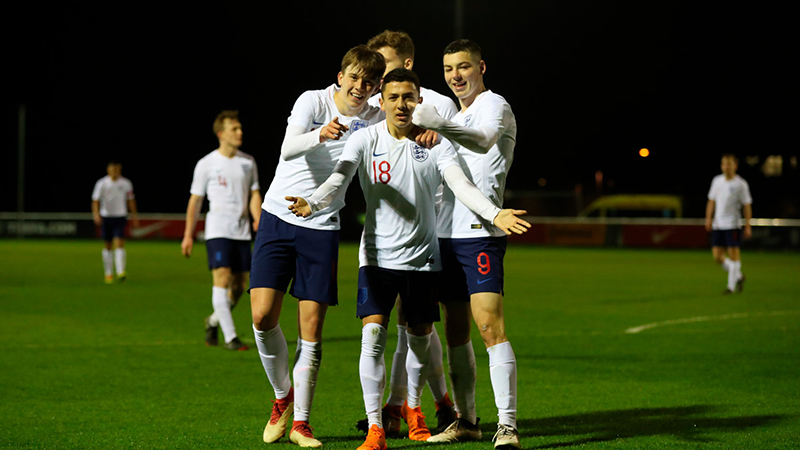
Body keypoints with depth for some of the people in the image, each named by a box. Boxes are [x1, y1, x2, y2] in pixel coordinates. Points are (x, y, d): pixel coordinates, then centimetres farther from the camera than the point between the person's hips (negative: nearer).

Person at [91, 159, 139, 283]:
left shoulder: (126, 183, 1)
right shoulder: (102, 183, -4)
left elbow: (131, 200, 12)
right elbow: (95, 200, -5)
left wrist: (134, 215, 11)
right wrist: (96, 214, -21)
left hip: (120, 217, 0)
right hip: (106, 217, 0)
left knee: (119, 244, -16)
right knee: (108, 246, 8)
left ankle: (120, 272, -23)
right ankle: (108, 273, 19)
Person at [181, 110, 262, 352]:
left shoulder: (248, 162, 9)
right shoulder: (206, 164, -2)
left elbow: (254, 195, 13)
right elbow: (195, 200, 3)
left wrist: (257, 219, -6)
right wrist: (188, 235, 1)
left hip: (242, 232, 5)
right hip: (217, 230, -5)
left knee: (240, 285, 5)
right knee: (222, 278, -16)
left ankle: (214, 321, 30)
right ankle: (230, 336, -15)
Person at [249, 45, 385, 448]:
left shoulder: (373, 120, 1)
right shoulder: (313, 101, -8)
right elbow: (287, 150, -22)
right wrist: (320, 135, -44)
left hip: (322, 228, 2)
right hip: (278, 216, -2)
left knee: (311, 328, -3)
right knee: (263, 317, -11)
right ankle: (283, 396, 15)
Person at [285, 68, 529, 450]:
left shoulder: (435, 144, -3)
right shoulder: (365, 140, -4)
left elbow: (461, 185, -15)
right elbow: (339, 179, -16)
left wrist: (495, 214, -33)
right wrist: (312, 204, -37)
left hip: (423, 256, 1)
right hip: (377, 254, -1)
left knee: (420, 337, 10)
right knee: (373, 336, -14)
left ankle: (412, 407, 38)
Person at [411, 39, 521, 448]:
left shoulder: (494, 106, -6)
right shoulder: (457, 114, 22)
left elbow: (483, 140, -30)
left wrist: (438, 124, -47)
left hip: (480, 234, -9)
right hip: (447, 234, 9)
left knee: (490, 327, -16)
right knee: (455, 333, 11)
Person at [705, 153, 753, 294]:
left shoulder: (740, 184, -4)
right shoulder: (717, 181, 10)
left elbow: (747, 206, -3)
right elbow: (711, 201, 19)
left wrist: (748, 226, -7)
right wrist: (708, 218, 10)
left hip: (732, 224, -5)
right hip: (718, 224, 5)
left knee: (733, 254, -6)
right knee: (717, 256, 2)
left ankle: (731, 286, 2)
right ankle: (738, 276, 22)